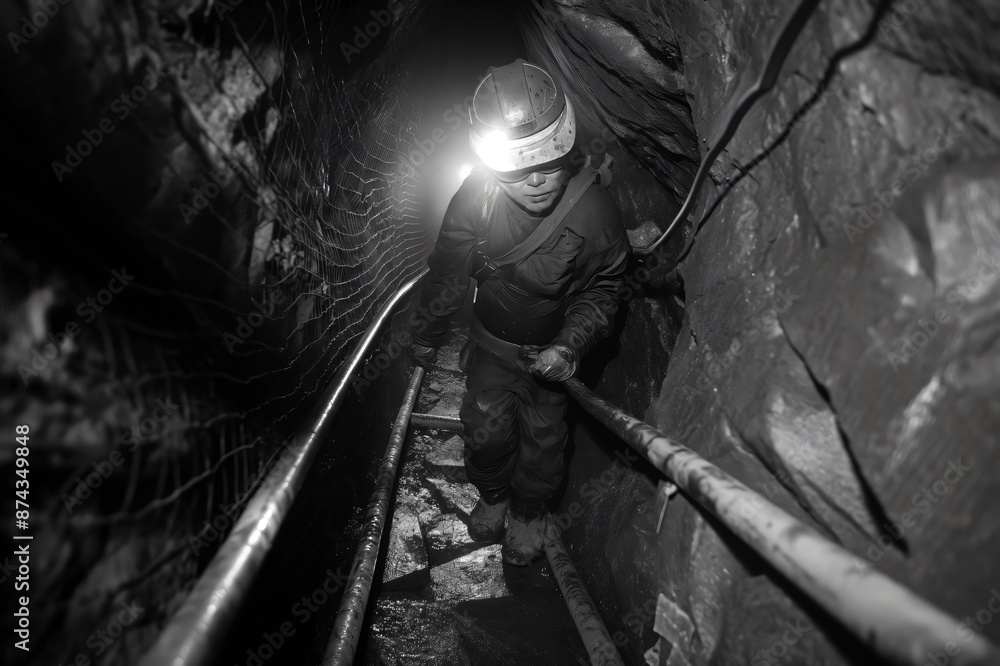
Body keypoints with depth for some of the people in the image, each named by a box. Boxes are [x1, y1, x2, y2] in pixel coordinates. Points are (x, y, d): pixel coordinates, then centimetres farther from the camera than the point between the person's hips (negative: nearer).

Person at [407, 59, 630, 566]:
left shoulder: (594, 211, -26)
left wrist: (571, 345, -24)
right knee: (486, 429, 5)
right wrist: (426, 336, 7)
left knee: (542, 439, 9)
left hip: (553, 349, -1)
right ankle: (492, 495, 38)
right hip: (492, 341, 1)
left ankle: (529, 512, 38)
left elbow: (602, 289, -10)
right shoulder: (475, 197, -22)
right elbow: (448, 273, -6)